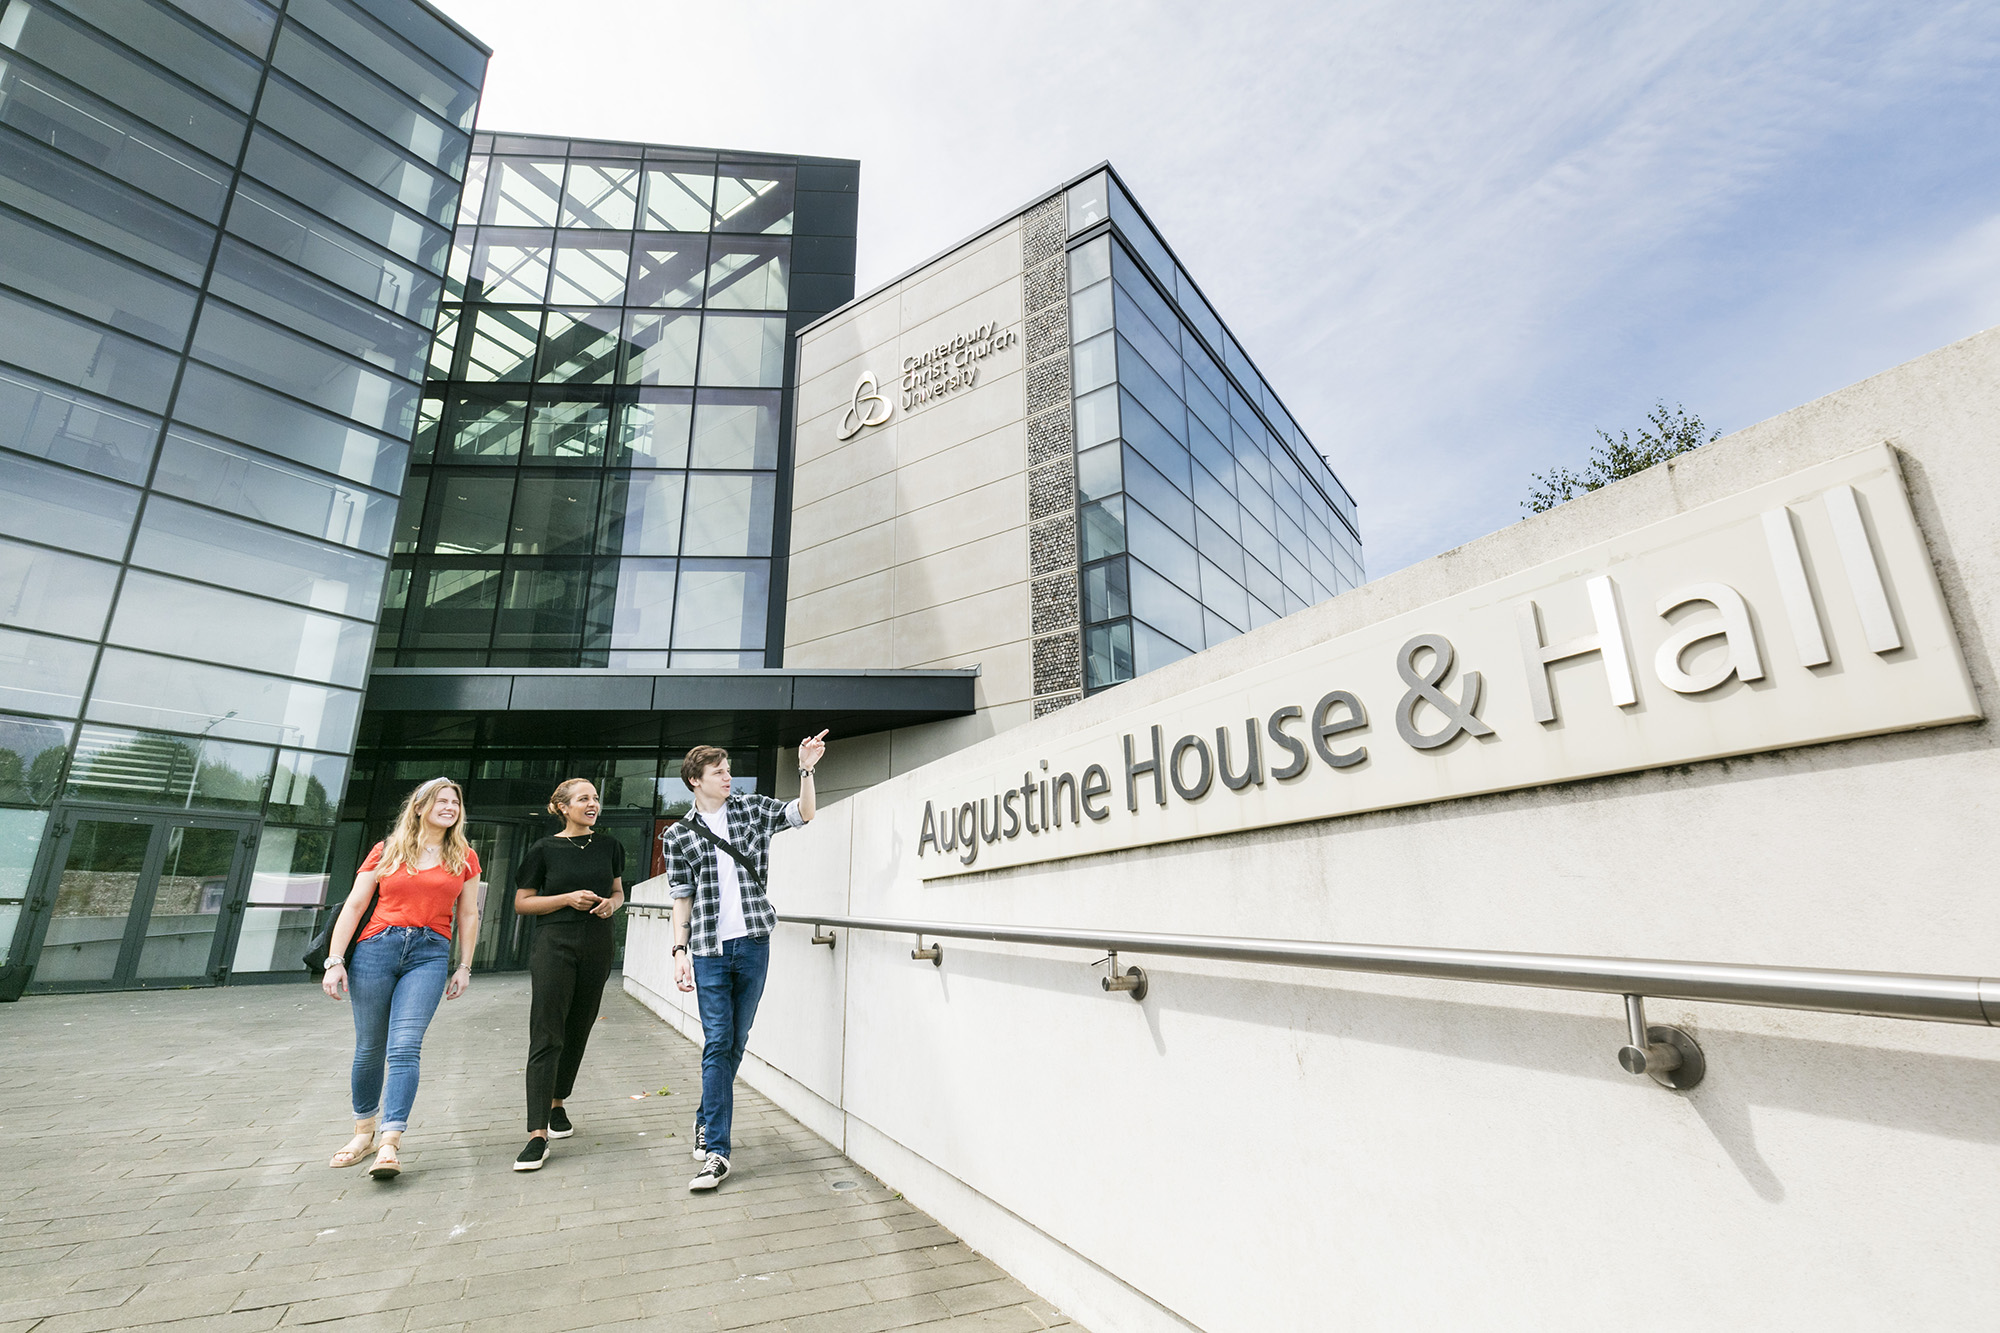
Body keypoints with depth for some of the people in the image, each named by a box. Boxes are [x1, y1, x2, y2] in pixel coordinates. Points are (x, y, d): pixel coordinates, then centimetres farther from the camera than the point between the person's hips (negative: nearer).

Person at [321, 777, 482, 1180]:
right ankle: (364, 1132, 28)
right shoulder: (385, 852, 8)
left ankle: (390, 1143, -10)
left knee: (404, 1047, -11)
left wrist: (464, 968, 9)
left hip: (430, 954, -1)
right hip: (376, 949, 1)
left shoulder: (464, 859, 10)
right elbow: (353, 907, 7)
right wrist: (334, 961, -1)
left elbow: (468, 916, 12)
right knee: (369, 1048, 8)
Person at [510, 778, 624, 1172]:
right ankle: (538, 1135, -6)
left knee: (578, 1032, 12)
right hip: (555, 945, -3)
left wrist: (611, 903, -4)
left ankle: (557, 1104, 33)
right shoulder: (544, 849, -2)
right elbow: (521, 904, 1)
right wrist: (568, 898, -13)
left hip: (597, 948, 4)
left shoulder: (609, 846, 7)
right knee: (546, 1037, -8)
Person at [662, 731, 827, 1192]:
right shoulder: (678, 835, 5)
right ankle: (716, 1152, 3)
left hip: (753, 943, 2)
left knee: (737, 1040, 11)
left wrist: (806, 769, -17)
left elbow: (802, 813, -3)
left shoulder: (751, 809, 7)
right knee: (717, 1042, -4)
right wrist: (679, 952, -2)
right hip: (710, 949, -1)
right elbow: (682, 898, 6)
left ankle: (708, 1119, 33)